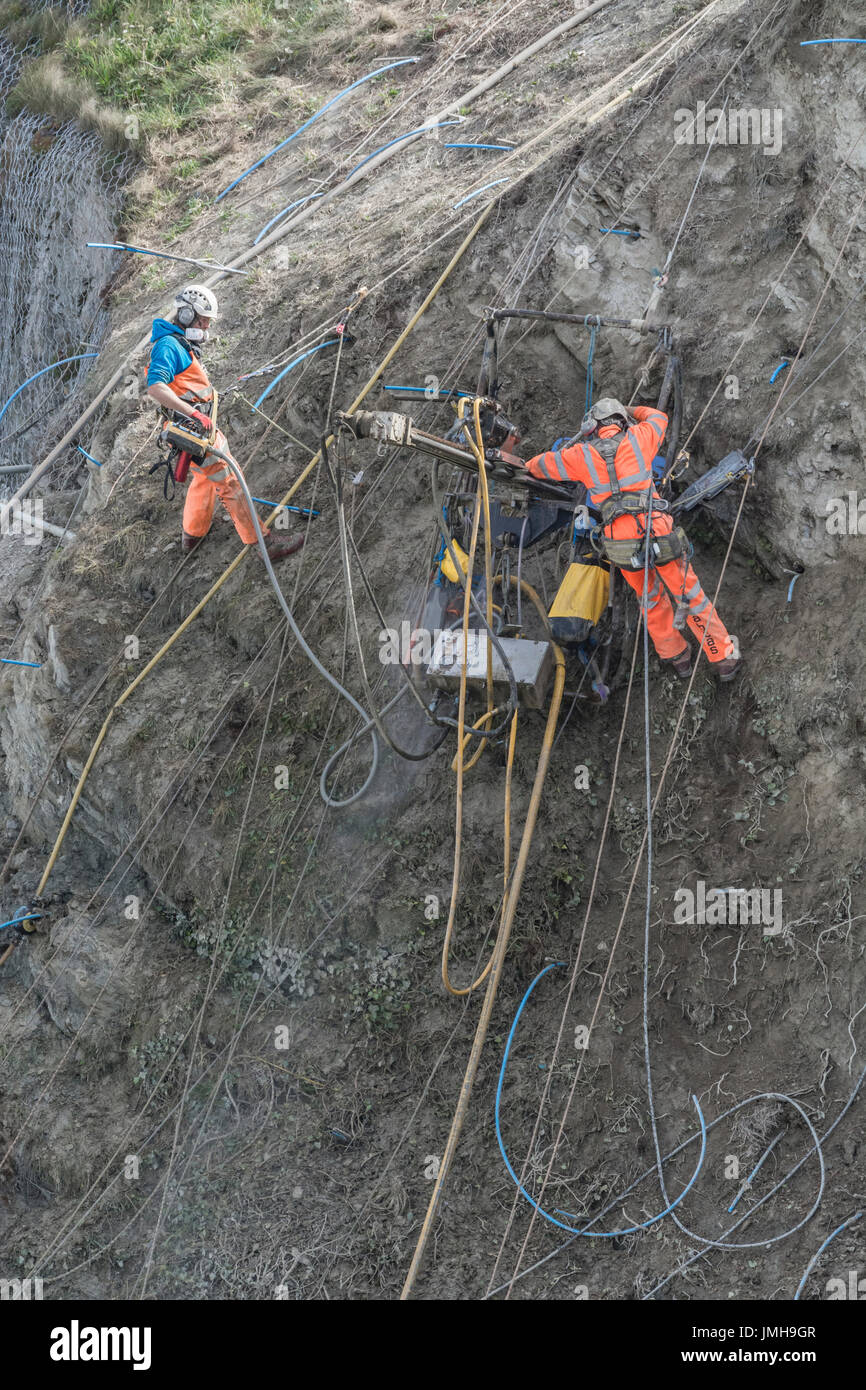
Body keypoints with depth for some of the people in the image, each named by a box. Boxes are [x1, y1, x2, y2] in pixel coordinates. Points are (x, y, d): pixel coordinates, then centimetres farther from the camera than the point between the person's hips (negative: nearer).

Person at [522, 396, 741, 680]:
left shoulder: (581, 455, 5)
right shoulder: (637, 438, 6)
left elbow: (536, 466, 20)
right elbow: (658, 417, 30)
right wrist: (628, 410, 45)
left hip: (619, 543, 1)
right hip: (657, 532, -1)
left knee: (651, 598, 23)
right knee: (689, 595, 12)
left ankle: (676, 657, 34)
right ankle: (723, 658, 21)